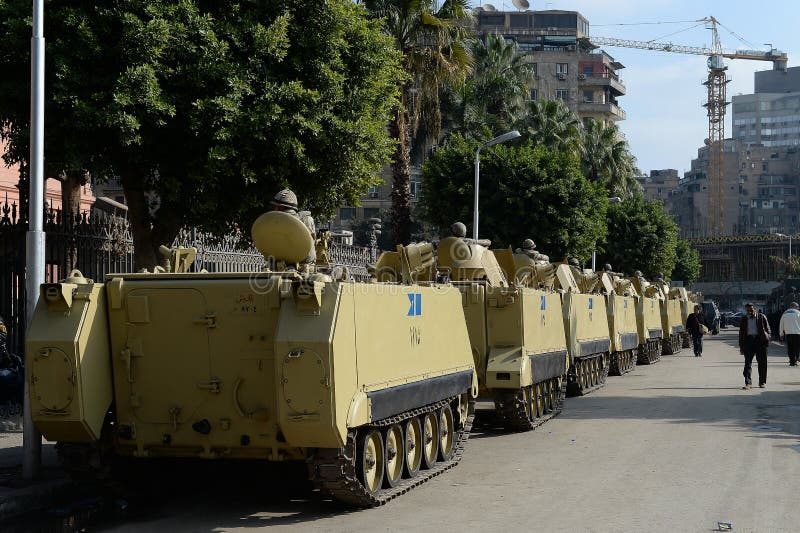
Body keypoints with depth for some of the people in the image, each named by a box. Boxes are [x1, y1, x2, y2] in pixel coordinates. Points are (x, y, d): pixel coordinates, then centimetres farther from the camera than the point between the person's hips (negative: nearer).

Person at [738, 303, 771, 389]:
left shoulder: (761, 317, 6)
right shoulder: (744, 319, 13)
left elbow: (767, 329, 5)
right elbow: (741, 333, 15)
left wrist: (767, 339, -8)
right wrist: (741, 346, 10)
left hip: (760, 340, -1)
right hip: (748, 340, 2)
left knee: (762, 362, 4)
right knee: (748, 362, -6)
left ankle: (762, 382, 15)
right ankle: (748, 382, -7)